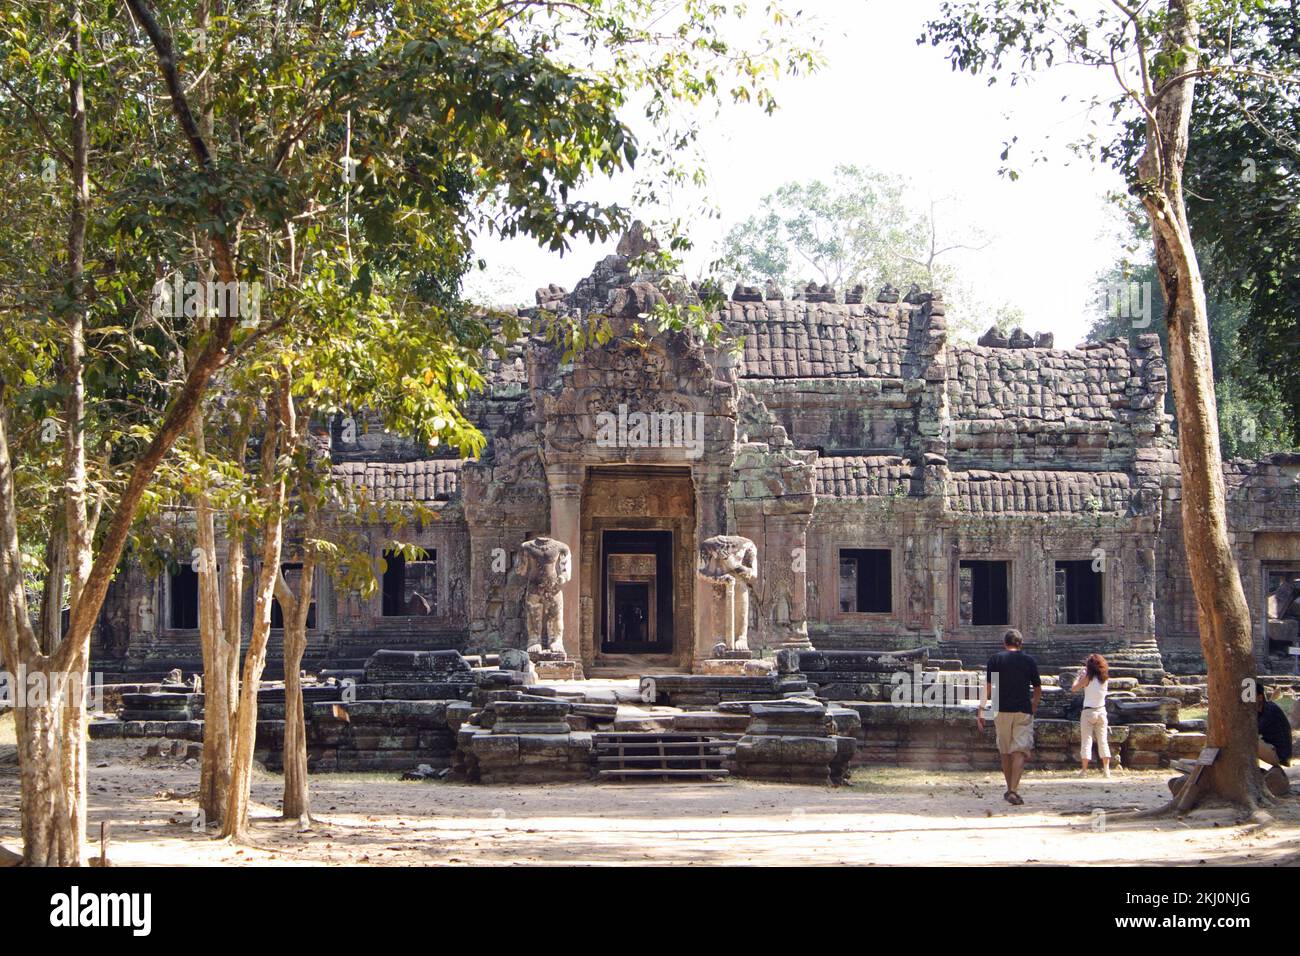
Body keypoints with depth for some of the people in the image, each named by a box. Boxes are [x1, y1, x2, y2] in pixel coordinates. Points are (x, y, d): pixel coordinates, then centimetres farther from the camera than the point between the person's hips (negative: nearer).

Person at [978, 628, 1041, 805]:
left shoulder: (995, 659, 3)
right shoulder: (1029, 661, 5)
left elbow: (987, 687, -4)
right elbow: (1038, 690, 12)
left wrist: (981, 709, -3)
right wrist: (1034, 705, 31)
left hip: (1001, 710, 1)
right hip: (1023, 711, -1)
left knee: (1005, 752, 15)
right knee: (1020, 751, -5)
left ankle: (1010, 789, 25)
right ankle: (1013, 790, -20)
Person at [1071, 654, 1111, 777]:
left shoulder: (1087, 678, -12)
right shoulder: (1105, 679, 0)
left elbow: (1073, 689, -6)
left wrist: (1079, 676, 6)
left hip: (1088, 711, -4)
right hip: (1101, 711, 4)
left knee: (1086, 740, 0)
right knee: (1103, 740, 8)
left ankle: (1084, 769, -2)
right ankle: (1106, 769, 6)